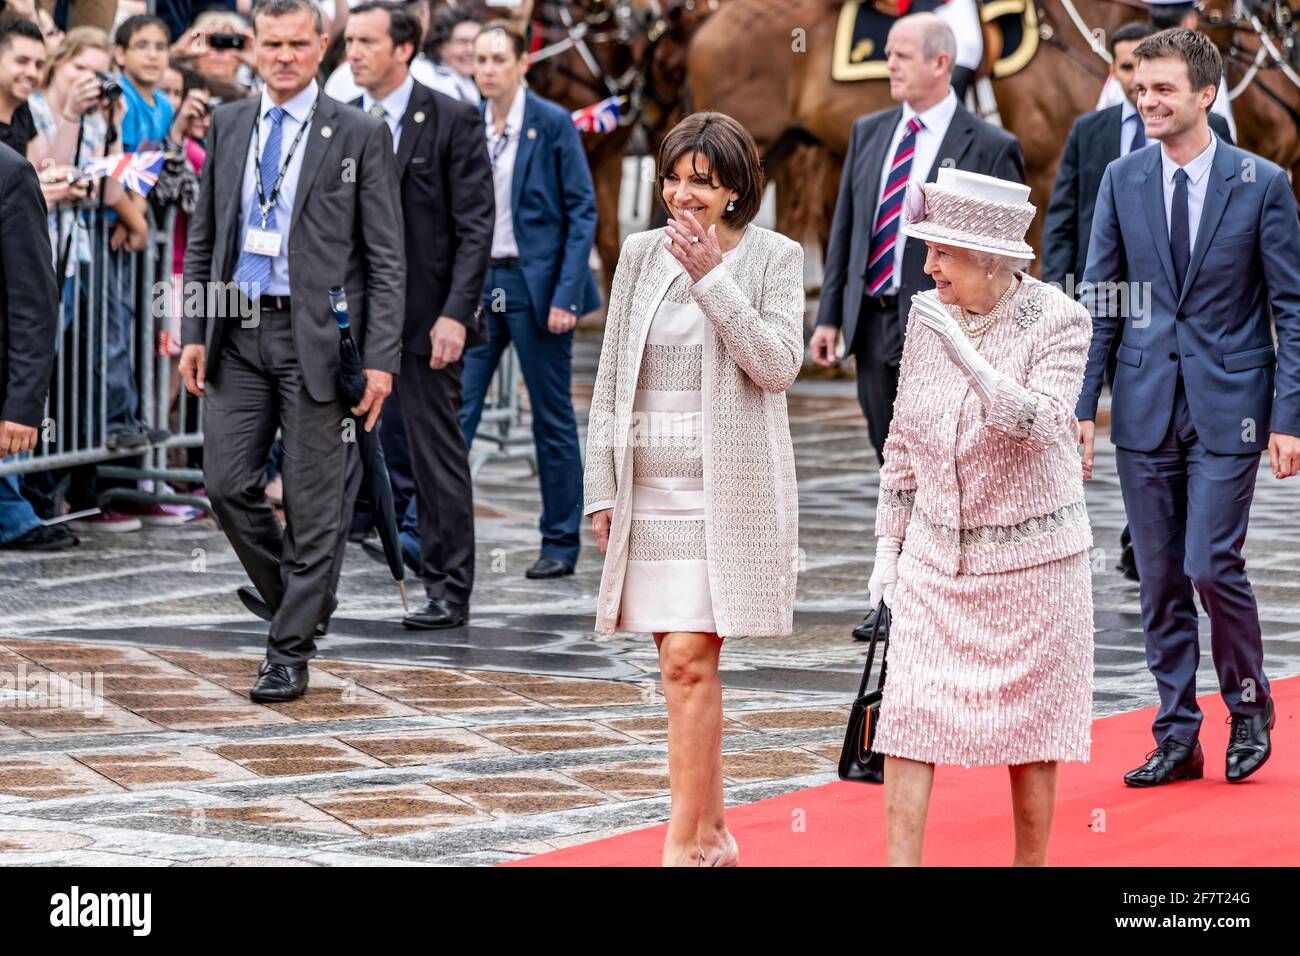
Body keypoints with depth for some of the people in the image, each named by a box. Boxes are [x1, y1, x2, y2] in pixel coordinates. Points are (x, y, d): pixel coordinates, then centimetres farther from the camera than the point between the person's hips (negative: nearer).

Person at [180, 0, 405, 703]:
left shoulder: (360, 135, -2)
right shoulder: (228, 125, 11)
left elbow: (386, 259, -3)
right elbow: (203, 240, 15)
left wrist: (381, 358, -10)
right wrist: (193, 331, 5)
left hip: (316, 336, -4)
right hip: (238, 334, 4)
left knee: (312, 502, -1)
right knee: (228, 483, -1)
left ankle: (289, 651, 7)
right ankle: (299, 597, 22)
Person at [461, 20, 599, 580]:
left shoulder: (553, 124, -6)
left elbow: (582, 212, -7)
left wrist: (566, 295, -14)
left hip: (535, 283, -4)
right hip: (476, 282, 4)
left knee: (552, 419, 4)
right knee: (453, 410, -4)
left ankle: (560, 544, 12)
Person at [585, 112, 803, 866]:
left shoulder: (775, 258, -2)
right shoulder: (642, 254, 10)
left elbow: (779, 366, -14)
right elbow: (611, 378, 12)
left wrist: (712, 278, -16)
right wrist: (602, 487, 8)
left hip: (728, 485, -5)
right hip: (650, 483, 5)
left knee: (689, 659, -13)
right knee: (686, 663, 9)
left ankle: (685, 845, -11)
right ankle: (713, 836, 20)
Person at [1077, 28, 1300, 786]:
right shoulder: (1122, 182, 4)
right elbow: (1100, 301, 8)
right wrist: (1082, 404, 0)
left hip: (1228, 402, -3)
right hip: (1146, 405, 3)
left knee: (1212, 565, -11)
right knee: (1159, 578, 5)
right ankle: (1177, 738, 15)